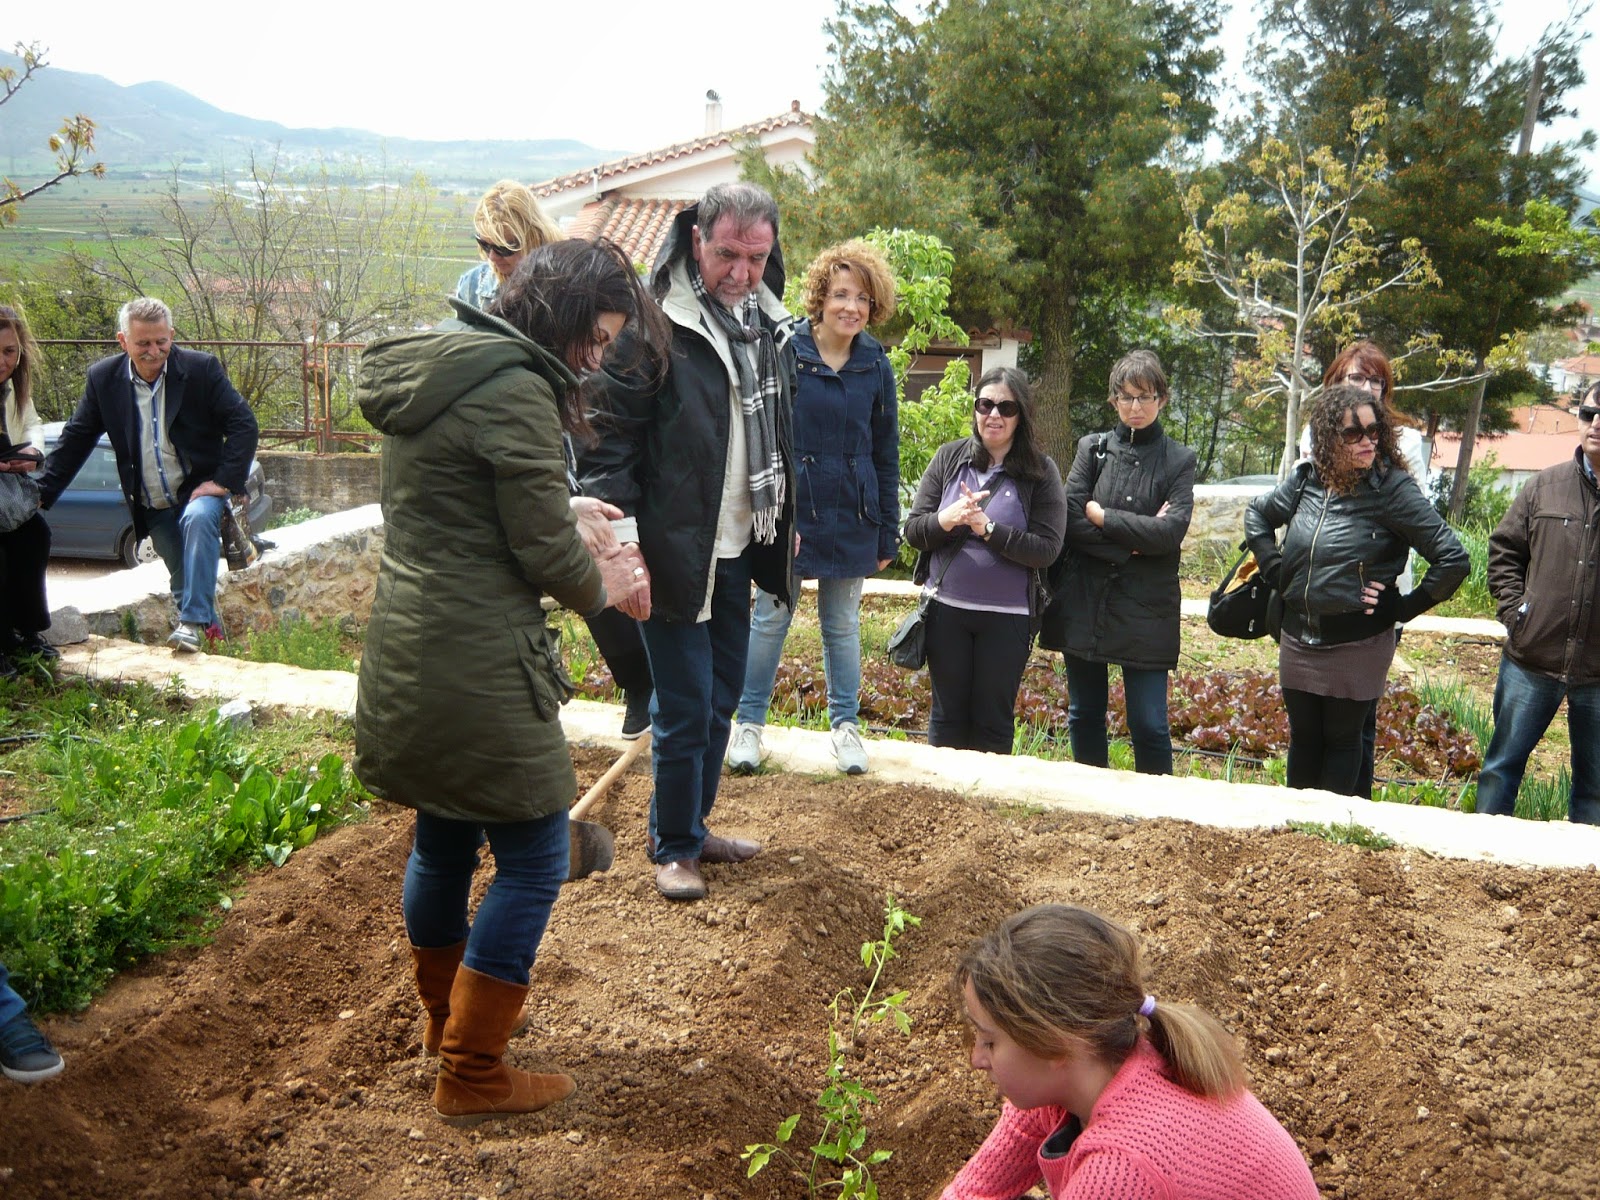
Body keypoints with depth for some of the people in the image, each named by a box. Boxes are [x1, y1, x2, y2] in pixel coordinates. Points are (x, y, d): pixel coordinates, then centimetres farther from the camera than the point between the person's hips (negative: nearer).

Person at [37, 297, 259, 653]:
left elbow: (243, 425, -11)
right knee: (183, 579, 8)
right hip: (153, 509, 4)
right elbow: (75, 439, 4)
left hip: (199, 491, -4)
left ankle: (194, 621, -32)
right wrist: (41, 493, 0)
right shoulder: (104, 378, -3)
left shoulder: (201, 369, -11)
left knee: (198, 518, -34)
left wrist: (224, 480, -18)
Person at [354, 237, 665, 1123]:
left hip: (403, 654, 10)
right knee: (533, 863, 5)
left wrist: (564, 512, 12)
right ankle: (471, 1075, 16)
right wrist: (604, 586, 5)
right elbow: (547, 557, -15)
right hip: (476, 673, -10)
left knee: (442, 842, 24)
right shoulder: (514, 389, -18)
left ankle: (445, 1013, 45)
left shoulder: (428, 363, 10)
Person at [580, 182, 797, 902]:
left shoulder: (769, 322, 9)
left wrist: (787, 517, 21)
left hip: (738, 548, 7)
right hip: (673, 552, -7)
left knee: (721, 699, 16)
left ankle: (697, 827, 32)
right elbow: (610, 437, -17)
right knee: (684, 709, -1)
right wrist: (622, 543, -22)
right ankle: (672, 848, 17)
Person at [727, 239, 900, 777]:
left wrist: (888, 531, 6)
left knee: (842, 622, 12)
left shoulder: (876, 365, 2)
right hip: (788, 507, -2)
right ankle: (749, 722, 19)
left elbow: (886, 453, 7)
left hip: (851, 515, 2)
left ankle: (846, 724, 24)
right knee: (771, 616, 6)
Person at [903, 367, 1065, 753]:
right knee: (947, 716, 13)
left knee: (993, 721, 10)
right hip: (947, 609, 2)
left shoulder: (1040, 471, -5)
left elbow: (1047, 549, -11)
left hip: (1008, 616, -2)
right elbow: (913, 529, -1)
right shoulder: (949, 457, 1)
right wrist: (946, 519, -21)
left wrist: (988, 529, -21)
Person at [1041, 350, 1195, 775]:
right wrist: (1136, 539, -12)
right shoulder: (1092, 448, 8)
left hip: (1146, 609, -2)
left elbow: (1170, 532, -11)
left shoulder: (1179, 460, 3)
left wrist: (1103, 516, -9)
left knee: (1149, 725, -3)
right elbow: (1070, 519, -6)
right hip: (1084, 603, 3)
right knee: (1084, 716, 11)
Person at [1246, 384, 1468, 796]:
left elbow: (1453, 560, -16)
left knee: (1341, 740, 10)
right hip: (1298, 640, 5)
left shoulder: (1393, 489, -14)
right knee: (1303, 739, 16)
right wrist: (1276, 572, 10)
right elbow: (1257, 515, 20)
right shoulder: (1307, 480, 1)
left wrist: (1403, 609, -10)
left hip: (1358, 647, -4)